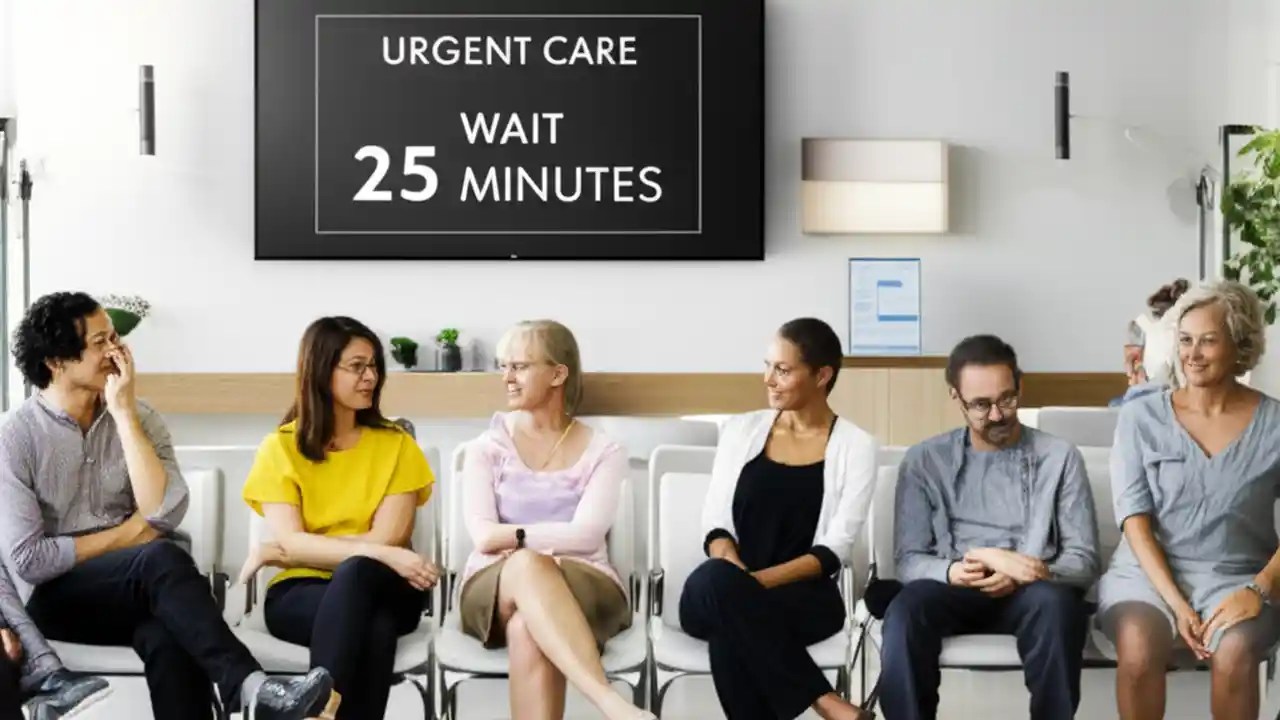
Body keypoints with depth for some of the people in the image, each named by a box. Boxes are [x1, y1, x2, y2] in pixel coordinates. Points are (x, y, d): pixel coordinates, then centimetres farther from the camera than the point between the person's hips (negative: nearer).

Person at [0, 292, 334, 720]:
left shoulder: (138, 417, 3)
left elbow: (164, 513, -14)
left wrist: (124, 413, -14)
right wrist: (127, 534, -8)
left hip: (136, 588, 3)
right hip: (60, 598, -3)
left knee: (168, 638, -35)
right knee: (160, 558, -35)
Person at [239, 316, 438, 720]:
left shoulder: (396, 444, 7)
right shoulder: (280, 448, 4)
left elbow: (388, 538, -6)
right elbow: (292, 541, -9)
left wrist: (277, 553, -8)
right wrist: (380, 555, -25)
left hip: (381, 588, 1)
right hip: (300, 591, -1)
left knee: (357, 574, -37)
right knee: (373, 625, -37)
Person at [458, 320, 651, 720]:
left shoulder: (602, 452, 6)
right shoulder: (487, 448, 11)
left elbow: (586, 535, -10)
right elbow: (482, 535, -4)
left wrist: (513, 536, -12)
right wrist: (537, 549, -15)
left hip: (584, 588, -1)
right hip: (495, 591, 1)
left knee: (528, 627, -38)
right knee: (526, 566, -39)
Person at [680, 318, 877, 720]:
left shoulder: (855, 446, 4)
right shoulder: (741, 430, 12)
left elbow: (834, 548, -4)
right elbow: (715, 523, 7)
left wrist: (755, 580, -19)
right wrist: (734, 575, -16)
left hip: (805, 598, -3)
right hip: (720, 596, 3)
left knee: (729, 630, -37)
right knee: (711, 581, -36)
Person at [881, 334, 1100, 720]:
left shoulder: (1060, 457, 6)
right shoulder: (924, 461, 7)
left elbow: (1084, 560, 1)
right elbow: (908, 559, 1)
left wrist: (1022, 574, -18)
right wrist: (954, 571, -21)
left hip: (1031, 594, 0)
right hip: (953, 589, 0)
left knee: (1055, 603, -36)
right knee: (904, 611, -34)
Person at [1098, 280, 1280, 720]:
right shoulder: (1141, 417, 1)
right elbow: (1135, 520, -5)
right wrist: (1176, 602, -15)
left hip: (1237, 579, 0)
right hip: (1149, 572, 0)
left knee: (1235, 651, -32)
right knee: (1138, 644, -32)